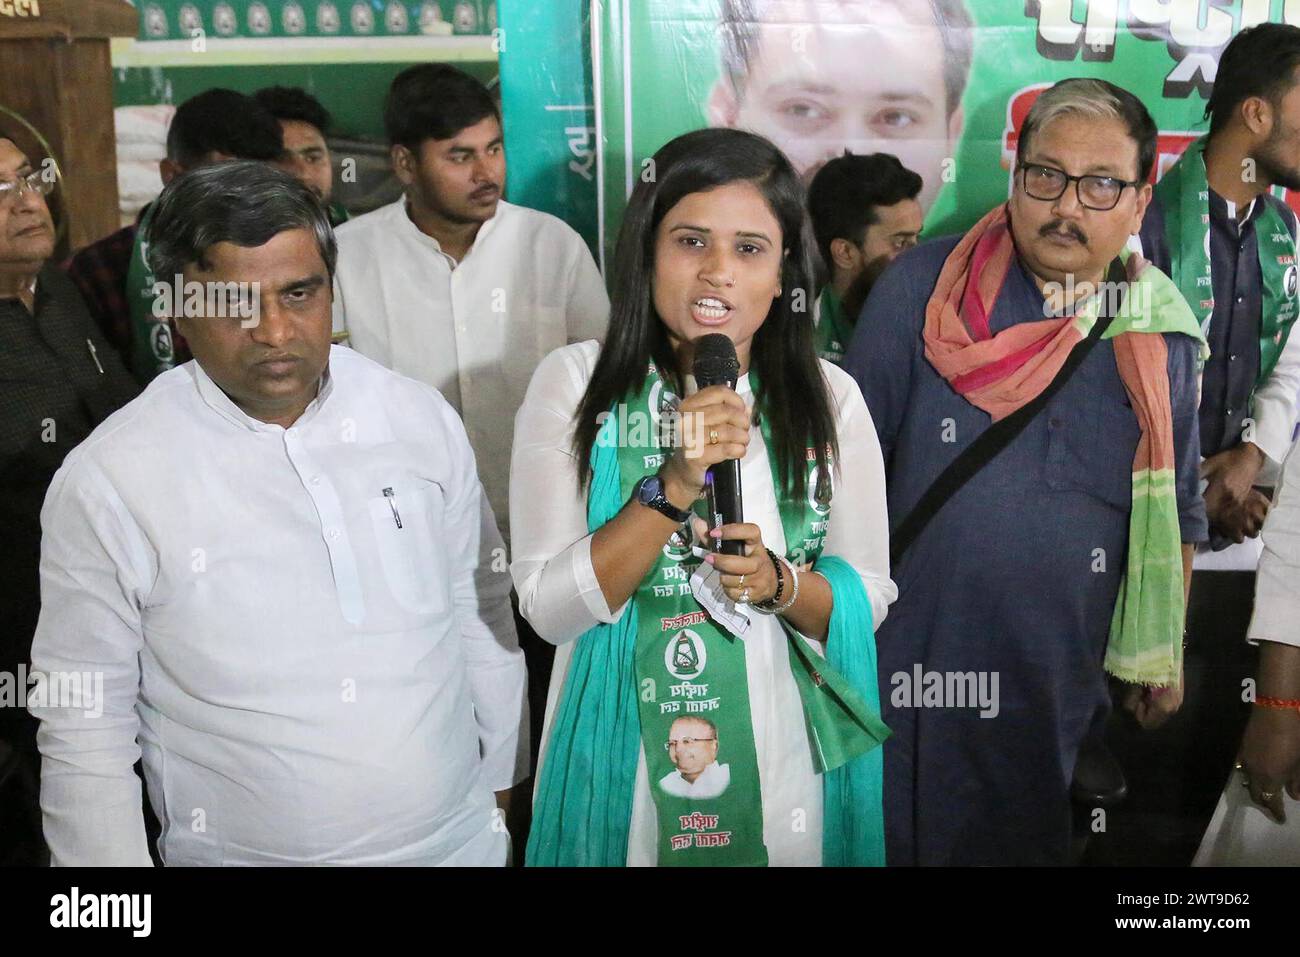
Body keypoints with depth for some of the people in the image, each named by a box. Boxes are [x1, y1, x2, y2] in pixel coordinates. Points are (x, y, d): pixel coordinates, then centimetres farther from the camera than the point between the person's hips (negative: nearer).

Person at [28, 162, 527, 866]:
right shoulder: (105, 483, -14)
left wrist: (503, 783, 9)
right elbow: (83, 731, -8)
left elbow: (481, 611, 4)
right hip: (242, 852, -2)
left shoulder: (422, 419, -5)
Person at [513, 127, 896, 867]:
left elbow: (869, 597, 0)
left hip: (785, 764, 2)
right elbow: (548, 607, -14)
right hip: (623, 763, -1)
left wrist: (780, 584, -20)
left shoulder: (830, 397, -5)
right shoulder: (574, 383, -10)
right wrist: (674, 488, -25)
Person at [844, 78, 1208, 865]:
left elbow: (1177, 513, 9)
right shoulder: (921, 290, -9)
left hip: (1063, 679, 2)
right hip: (906, 665, -1)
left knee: (1028, 838, 18)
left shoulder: (1164, 338, -2)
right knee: (885, 838, 14)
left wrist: (1166, 654, 12)